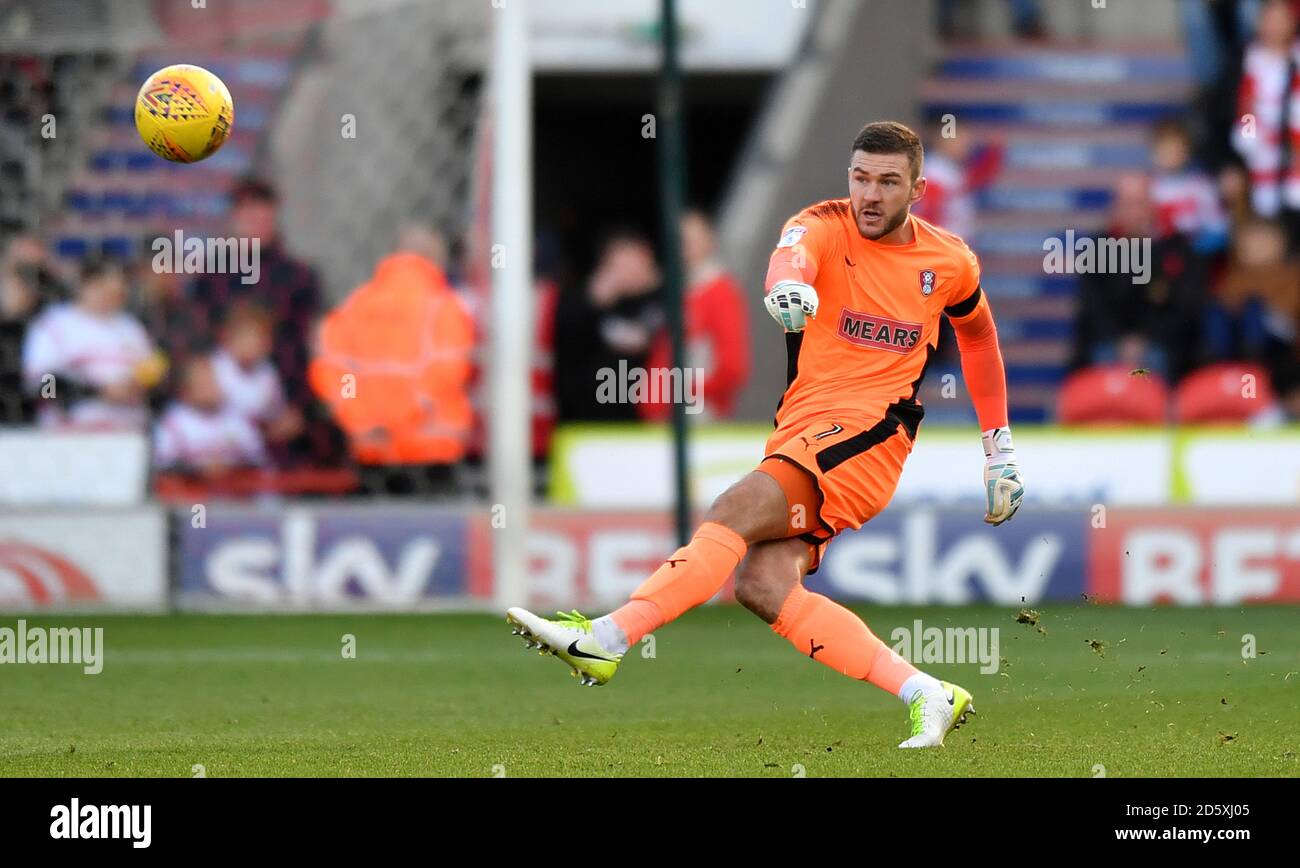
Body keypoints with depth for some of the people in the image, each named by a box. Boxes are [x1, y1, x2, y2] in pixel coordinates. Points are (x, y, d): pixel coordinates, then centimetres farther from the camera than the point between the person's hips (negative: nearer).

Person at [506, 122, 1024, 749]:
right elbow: (795, 250, -23)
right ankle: (927, 696, -13)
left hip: (865, 436, -3)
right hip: (799, 439, 3)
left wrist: (999, 447, 31)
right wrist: (787, 286, -50)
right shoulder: (824, 227, 3)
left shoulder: (950, 261, 9)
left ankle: (603, 641, -33)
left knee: (736, 511, -26)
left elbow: (978, 332, 31)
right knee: (762, 585, -18)